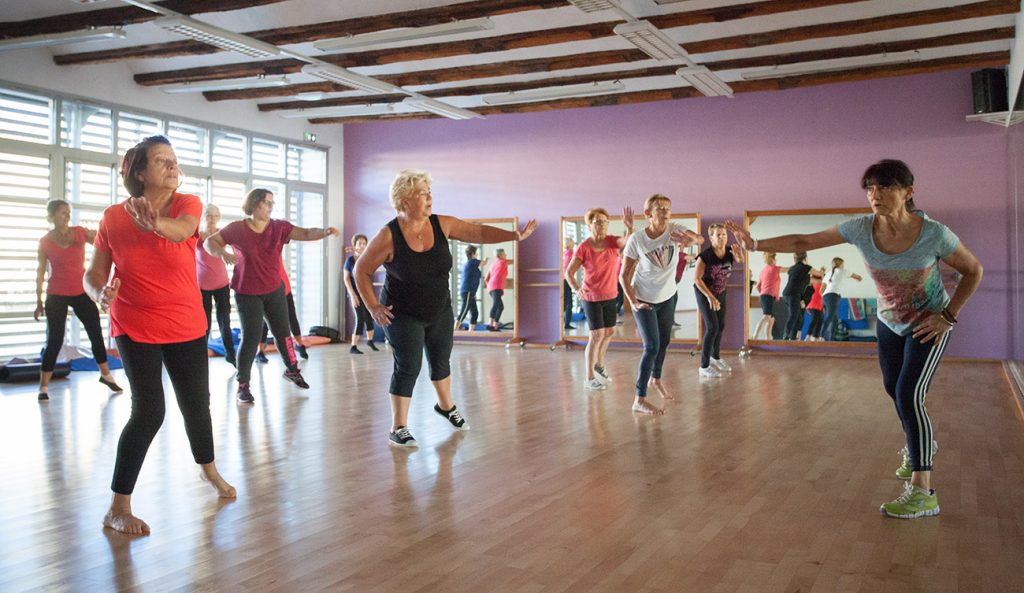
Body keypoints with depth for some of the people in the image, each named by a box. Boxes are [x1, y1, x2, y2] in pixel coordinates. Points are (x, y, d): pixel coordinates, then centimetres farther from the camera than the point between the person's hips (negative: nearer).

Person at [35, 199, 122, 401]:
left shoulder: (80, 232, 1)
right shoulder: (45, 241, -3)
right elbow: (40, 272, 2)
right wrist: (39, 301, 3)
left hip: (82, 293, 3)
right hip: (56, 296, -2)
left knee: (96, 333, 8)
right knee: (55, 340, -4)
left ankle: (106, 375, 25)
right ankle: (43, 387, 4)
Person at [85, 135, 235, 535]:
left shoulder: (187, 204, -8)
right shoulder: (113, 217, -7)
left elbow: (181, 230, -32)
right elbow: (94, 272, 0)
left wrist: (155, 223, -56)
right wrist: (100, 292, -25)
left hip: (187, 327, 2)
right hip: (136, 330, -2)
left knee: (196, 404, 13)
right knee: (149, 412, -12)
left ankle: (208, 468, 42)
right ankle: (118, 507, 2)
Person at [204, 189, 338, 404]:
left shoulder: (279, 227, -6)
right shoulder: (237, 229, -12)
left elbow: (306, 234, -15)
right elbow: (210, 242, -7)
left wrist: (325, 232, -35)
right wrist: (223, 253, -29)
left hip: (274, 290, 3)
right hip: (247, 293, -3)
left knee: (282, 332, 12)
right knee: (251, 338, -5)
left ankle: (292, 370, 33)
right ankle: (243, 385, 9)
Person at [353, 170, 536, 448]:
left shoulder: (442, 225, -10)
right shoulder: (389, 236, -21)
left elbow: (479, 232, -8)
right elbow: (361, 271, -11)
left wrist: (515, 235, -18)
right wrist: (373, 307, -15)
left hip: (440, 312, 5)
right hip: (403, 315, -5)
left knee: (441, 361, 18)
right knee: (408, 367, -8)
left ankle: (445, 406, 45)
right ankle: (398, 429, 5)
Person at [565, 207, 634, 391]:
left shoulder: (612, 241, -7)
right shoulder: (583, 247, -16)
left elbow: (628, 241, -29)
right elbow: (569, 272, -13)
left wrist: (630, 226, -49)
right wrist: (576, 289, -31)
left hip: (610, 296, 5)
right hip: (591, 297, -5)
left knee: (609, 332, 18)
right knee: (597, 335, -9)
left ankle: (599, 364, 42)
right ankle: (589, 379, -1)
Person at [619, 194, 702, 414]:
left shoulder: (674, 230, -16)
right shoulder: (637, 240, -22)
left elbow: (700, 239, -35)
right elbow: (624, 274, -16)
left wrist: (691, 239, -58)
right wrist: (632, 301, -26)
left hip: (668, 296, 5)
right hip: (644, 300, -5)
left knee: (664, 342, 21)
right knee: (652, 347, -12)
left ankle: (656, 379, 48)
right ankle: (639, 400, -6)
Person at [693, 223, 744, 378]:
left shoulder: (730, 251, -13)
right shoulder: (706, 255, -27)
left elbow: (740, 260, -31)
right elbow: (696, 278, -24)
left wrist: (739, 256, -53)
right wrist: (710, 296, -26)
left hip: (720, 293, 6)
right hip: (704, 293, -6)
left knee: (721, 326, 17)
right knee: (712, 327, -13)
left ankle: (715, 357, 39)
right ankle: (704, 367, -5)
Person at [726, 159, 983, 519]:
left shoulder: (934, 234, -29)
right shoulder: (861, 229, -21)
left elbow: (974, 271, -11)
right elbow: (804, 242, -17)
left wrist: (948, 315, -16)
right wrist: (756, 244, -26)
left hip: (929, 326, -5)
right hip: (890, 324, 5)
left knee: (909, 396, -18)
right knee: (894, 389, 20)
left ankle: (922, 492, -12)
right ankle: (919, 445, 51)